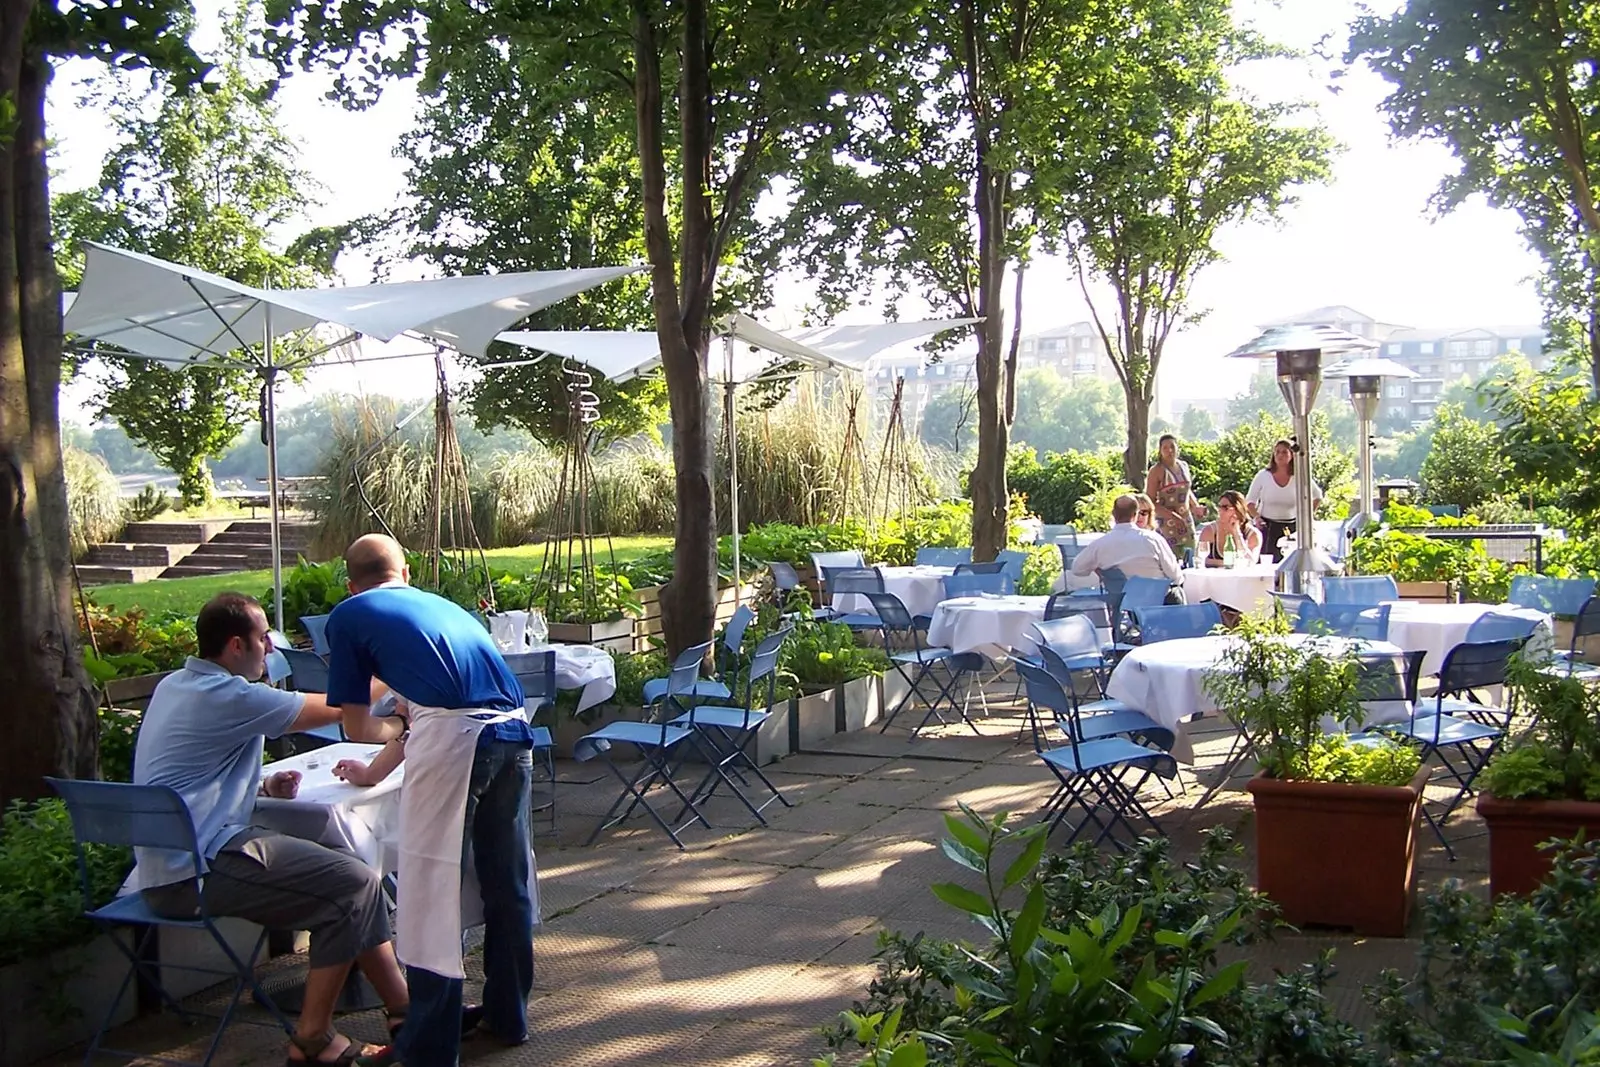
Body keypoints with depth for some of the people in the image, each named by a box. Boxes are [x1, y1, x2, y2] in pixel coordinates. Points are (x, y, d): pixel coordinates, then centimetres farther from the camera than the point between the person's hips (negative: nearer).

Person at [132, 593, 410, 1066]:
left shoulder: (174, 685, 14)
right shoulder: (226, 696, -17)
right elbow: (339, 707, -12)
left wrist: (261, 786, 14)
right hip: (199, 869, -11)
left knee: (344, 875, 11)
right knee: (354, 884, -11)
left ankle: (404, 1008, 13)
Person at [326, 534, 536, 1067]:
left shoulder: (349, 616, 17)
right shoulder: (443, 605, 32)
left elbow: (358, 726, 20)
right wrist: (375, 772, 55)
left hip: (452, 739, -6)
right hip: (514, 730, 6)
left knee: (433, 889, 4)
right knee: (508, 882, 18)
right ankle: (508, 1015, 33)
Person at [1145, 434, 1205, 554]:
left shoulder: (1183, 466, 11)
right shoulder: (1157, 471, -8)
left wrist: (1196, 506, 9)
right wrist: (1171, 515, -22)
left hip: (1187, 523, 6)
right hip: (1166, 525, -6)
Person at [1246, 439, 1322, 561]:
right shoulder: (1263, 475, -1)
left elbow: (1317, 496, 16)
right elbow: (1250, 501, 5)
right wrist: (1256, 517, -11)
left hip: (1291, 527, 1)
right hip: (1267, 526, -1)